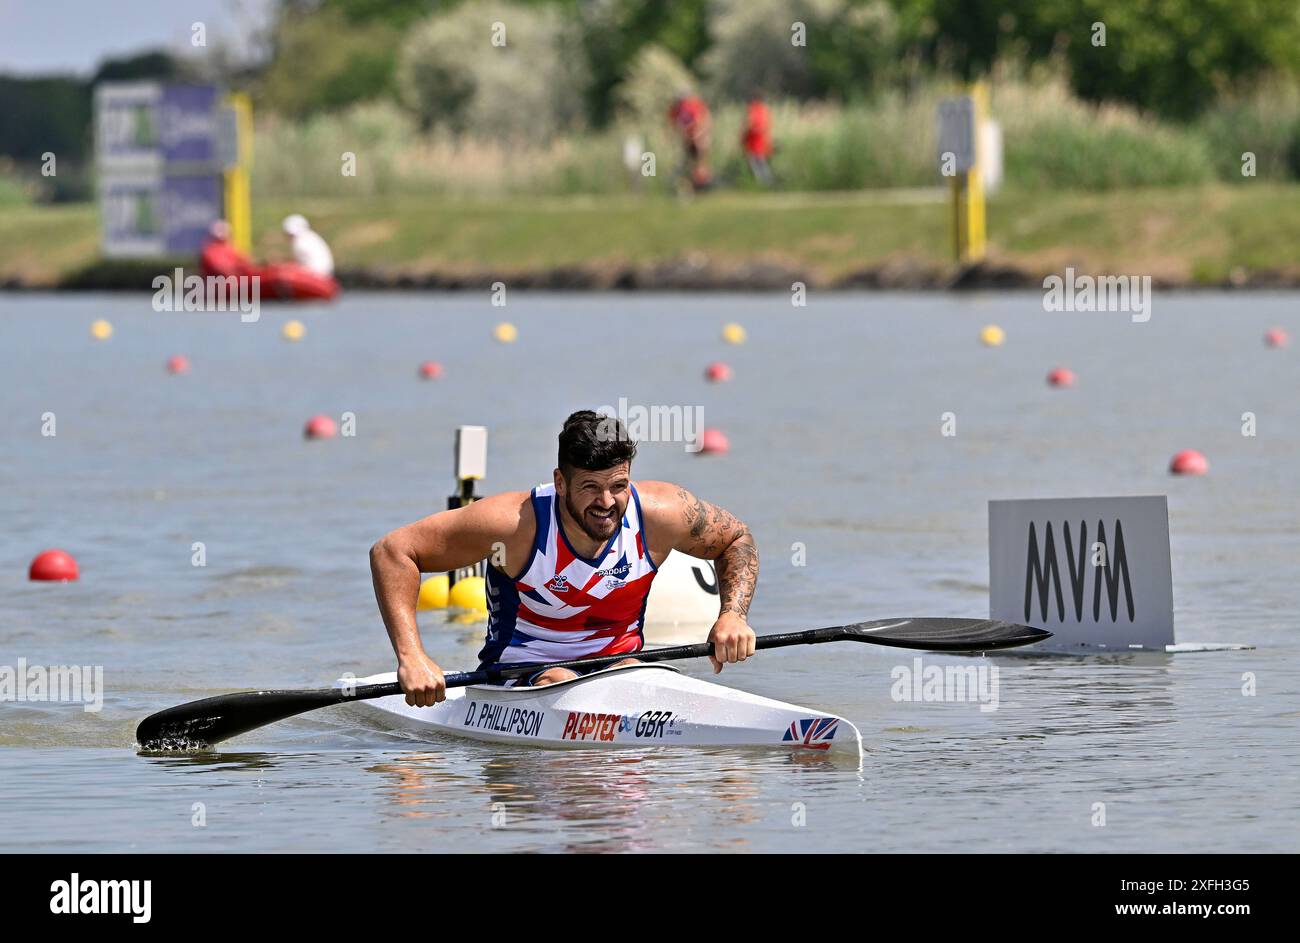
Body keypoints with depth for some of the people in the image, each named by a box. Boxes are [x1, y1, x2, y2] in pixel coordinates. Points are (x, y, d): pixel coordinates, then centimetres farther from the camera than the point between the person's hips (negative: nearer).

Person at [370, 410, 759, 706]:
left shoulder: (661, 513, -12)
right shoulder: (516, 523, -22)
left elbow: (737, 541, 9)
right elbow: (392, 551, -18)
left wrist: (732, 616, -9)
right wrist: (411, 658, -27)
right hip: (516, 676, -2)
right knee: (561, 685, -37)